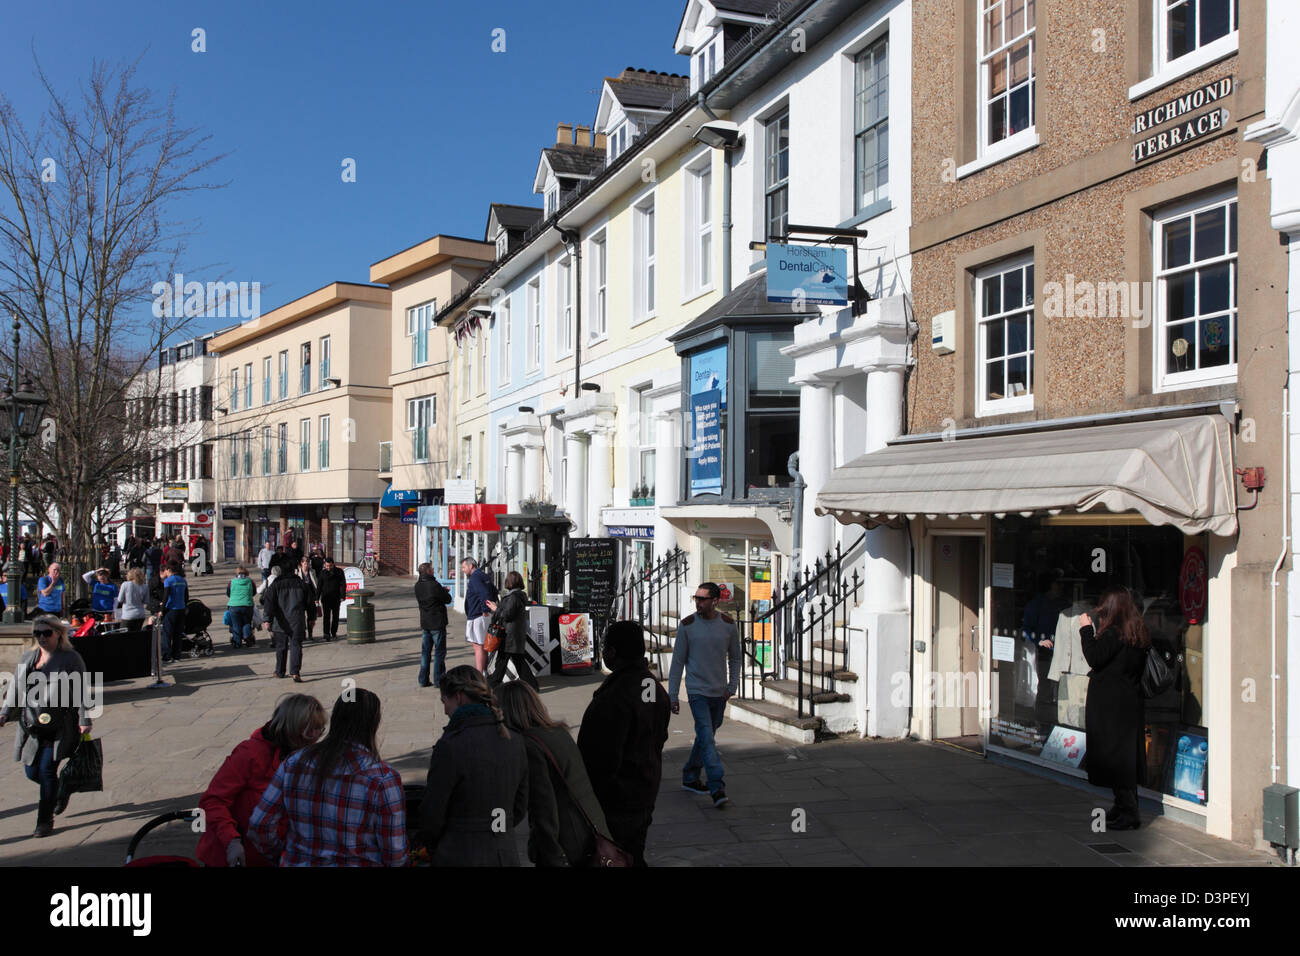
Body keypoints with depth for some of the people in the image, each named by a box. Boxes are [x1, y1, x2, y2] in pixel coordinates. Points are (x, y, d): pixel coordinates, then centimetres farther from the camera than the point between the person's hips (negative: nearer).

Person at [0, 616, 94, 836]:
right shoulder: (26, 659, 12)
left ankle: (45, 820, 1)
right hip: (31, 726, 6)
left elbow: (81, 692, -5)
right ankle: (62, 790, 38)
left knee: (47, 768, -10)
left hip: (60, 728, -6)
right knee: (32, 771, 8)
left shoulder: (71, 659, -3)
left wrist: (84, 720, -9)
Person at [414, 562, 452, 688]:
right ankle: (438, 680, 4)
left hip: (424, 623, 7)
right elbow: (448, 599, -11)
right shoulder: (434, 585, -20)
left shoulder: (418, 586, 3)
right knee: (439, 652, 2)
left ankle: (423, 679, 15)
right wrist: (445, 591, 10)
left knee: (425, 651, 13)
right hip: (437, 623, -6)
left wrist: (442, 590, 9)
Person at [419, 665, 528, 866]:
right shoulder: (514, 742, 3)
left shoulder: (450, 746, -17)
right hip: (506, 855, 6)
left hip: (459, 857, -6)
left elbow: (432, 814, -10)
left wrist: (432, 849, 8)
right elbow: (520, 808, 10)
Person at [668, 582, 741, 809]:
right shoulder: (687, 625, -6)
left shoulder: (728, 625, 0)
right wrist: (672, 695, -1)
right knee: (707, 737, -14)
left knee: (706, 736, 14)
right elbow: (678, 661, -1)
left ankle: (690, 777, 30)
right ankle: (716, 788, -17)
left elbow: (734, 658, 12)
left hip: (719, 692, 4)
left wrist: (732, 686, 2)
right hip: (697, 690, -4)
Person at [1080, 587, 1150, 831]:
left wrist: (1086, 629, -10)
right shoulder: (1137, 633, 10)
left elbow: (1094, 658, -18)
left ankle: (1127, 812, -3)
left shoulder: (1113, 633, -18)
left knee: (1113, 754, -4)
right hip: (1130, 702, 9)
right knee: (1126, 756, 14)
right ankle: (1127, 807, 20)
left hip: (1110, 705, -9)